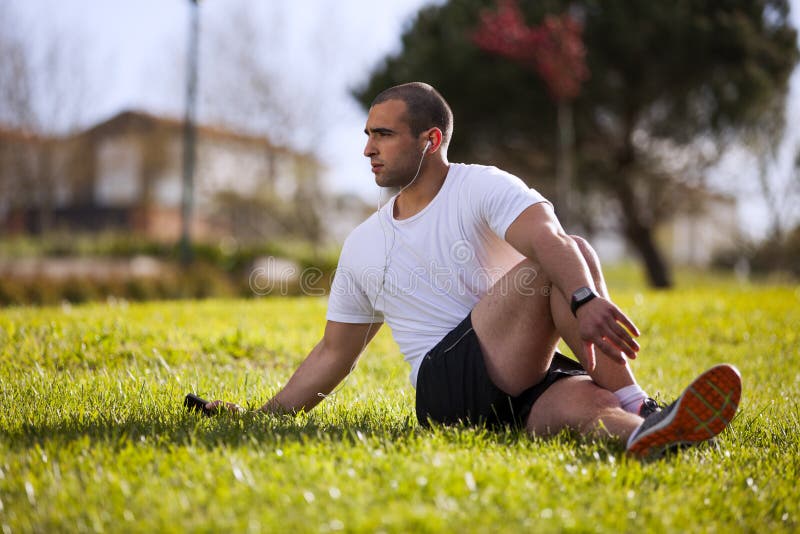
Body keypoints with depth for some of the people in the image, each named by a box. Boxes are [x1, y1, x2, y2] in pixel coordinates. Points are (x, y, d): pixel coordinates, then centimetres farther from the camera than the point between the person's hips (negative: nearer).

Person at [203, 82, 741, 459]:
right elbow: (333, 353, 23)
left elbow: (549, 239, -21)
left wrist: (585, 297, -42)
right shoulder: (362, 246, 16)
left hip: (526, 384, 0)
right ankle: (636, 409, -37)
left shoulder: (483, 187, 1)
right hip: (446, 387, 0)